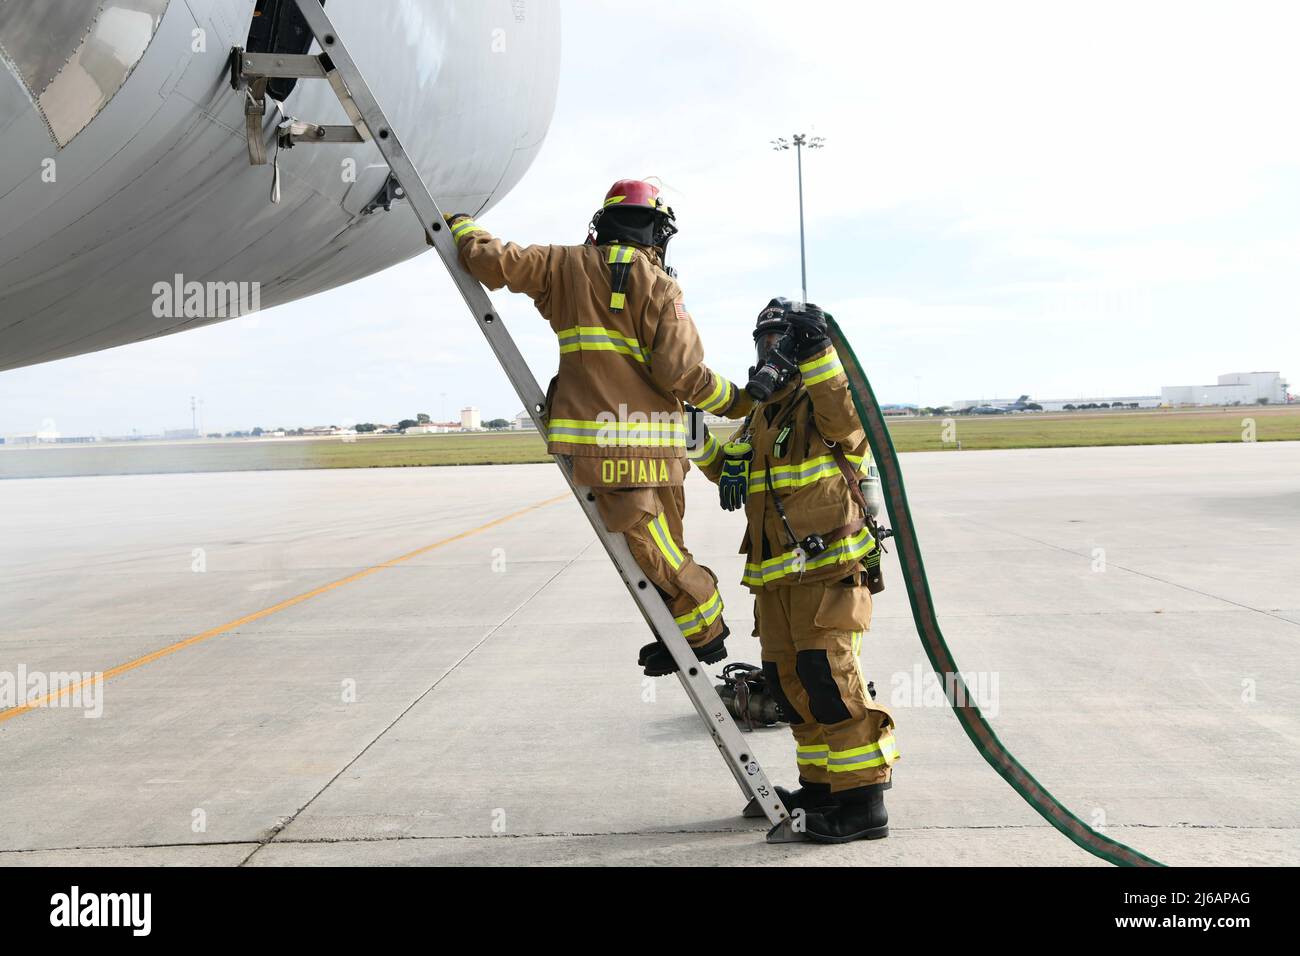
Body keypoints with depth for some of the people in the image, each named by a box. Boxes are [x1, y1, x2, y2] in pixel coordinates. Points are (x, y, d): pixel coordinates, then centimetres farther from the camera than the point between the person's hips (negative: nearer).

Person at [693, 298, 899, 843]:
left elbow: (848, 422, -28)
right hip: (774, 576, 8)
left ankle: (863, 802, -5)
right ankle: (821, 786, 23)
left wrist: (815, 353, -35)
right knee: (789, 685, 11)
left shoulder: (823, 400, -4)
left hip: (828, 567, -8)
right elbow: (727, 468, 30)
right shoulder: (760, 414, 20)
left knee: (829, 680, -13)